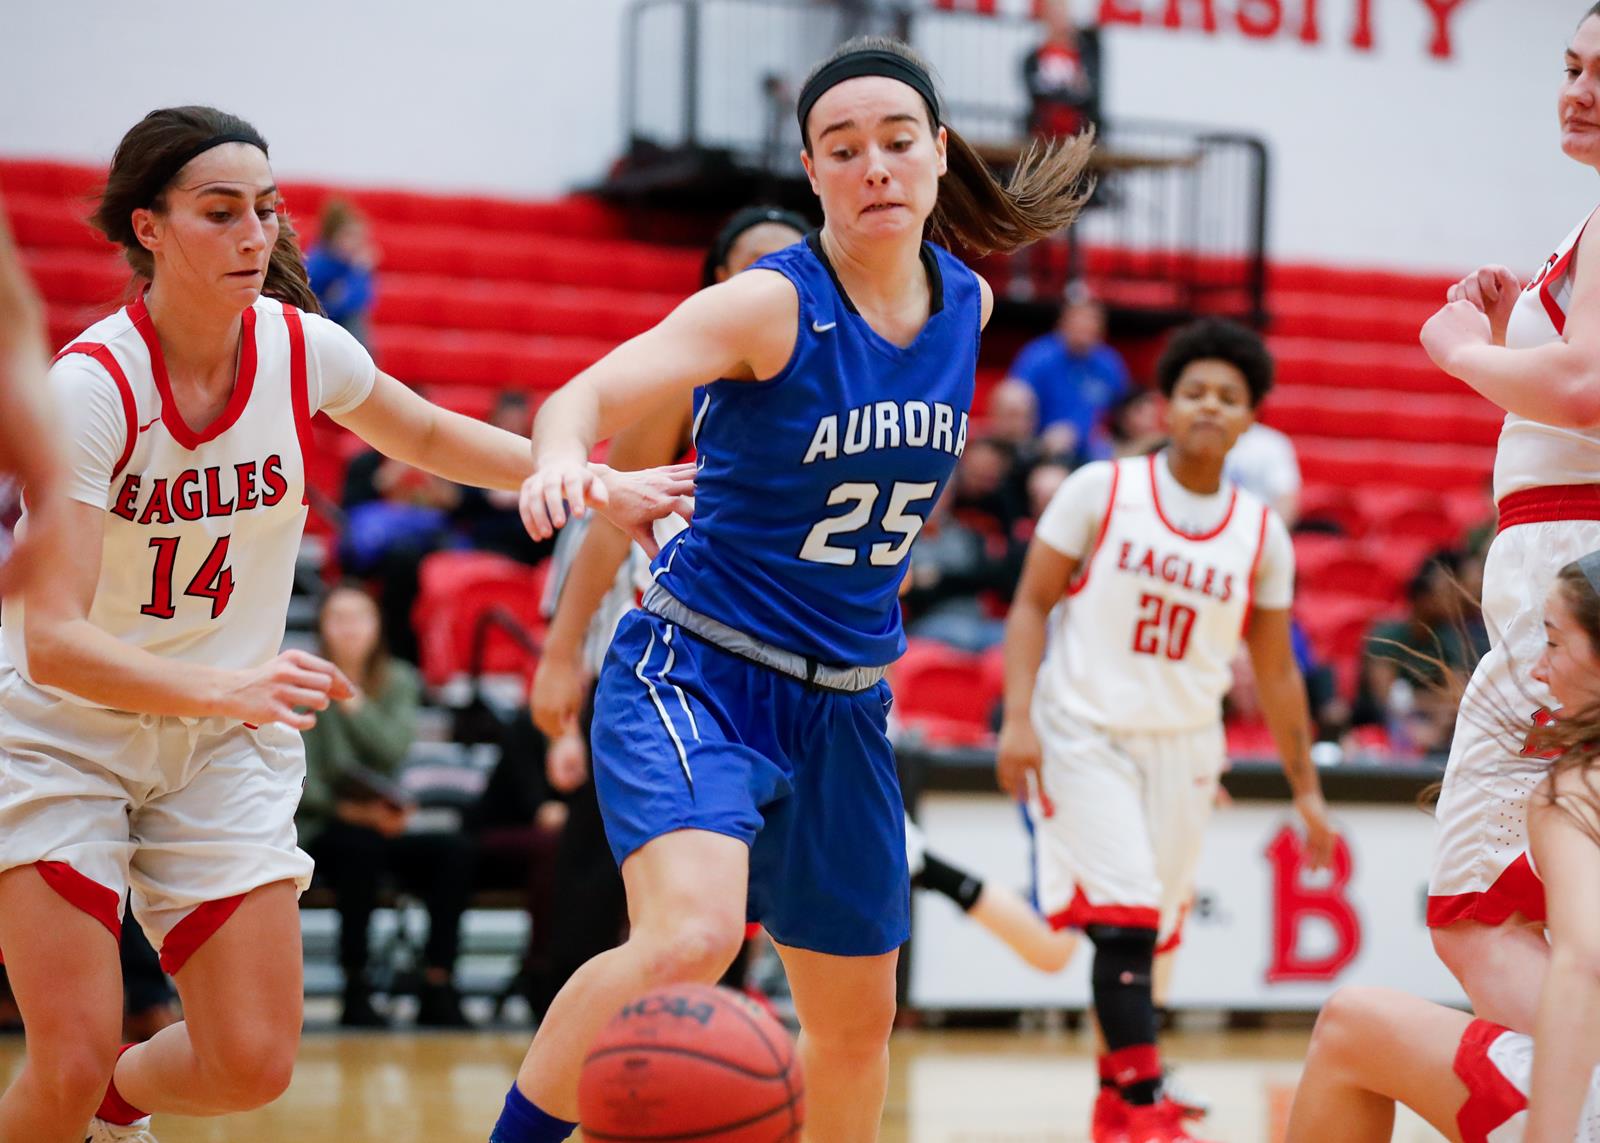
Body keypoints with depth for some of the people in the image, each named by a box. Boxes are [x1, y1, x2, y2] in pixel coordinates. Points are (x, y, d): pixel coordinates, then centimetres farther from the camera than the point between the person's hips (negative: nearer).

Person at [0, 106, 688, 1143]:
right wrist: (228, 687, -46)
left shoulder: (300, 345, -9)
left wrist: (597, 488, 6)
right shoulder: (92, 385, -24)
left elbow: (430, 437, 14)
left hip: (223, 745, 4)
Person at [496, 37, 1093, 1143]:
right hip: (694, 675, -6)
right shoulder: (770, 304, -16)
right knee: (690, 938, -32)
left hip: (843, 707, 6)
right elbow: (581, 397, -29)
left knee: (858, 1023, 13)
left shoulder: (966, 304, 2)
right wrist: (562, 457, -52)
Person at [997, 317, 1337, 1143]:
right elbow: (1032, 604, -2)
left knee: (1150, 931, 8)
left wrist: (1306, 790, 12)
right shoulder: (1102, 490, -4)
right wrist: (1018, 718, -13)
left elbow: (1275, 671, 12)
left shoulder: (1261, 534, 5)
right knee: (1123, 918, -16)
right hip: (1087, 734, -4)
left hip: (1184, 748, 4)